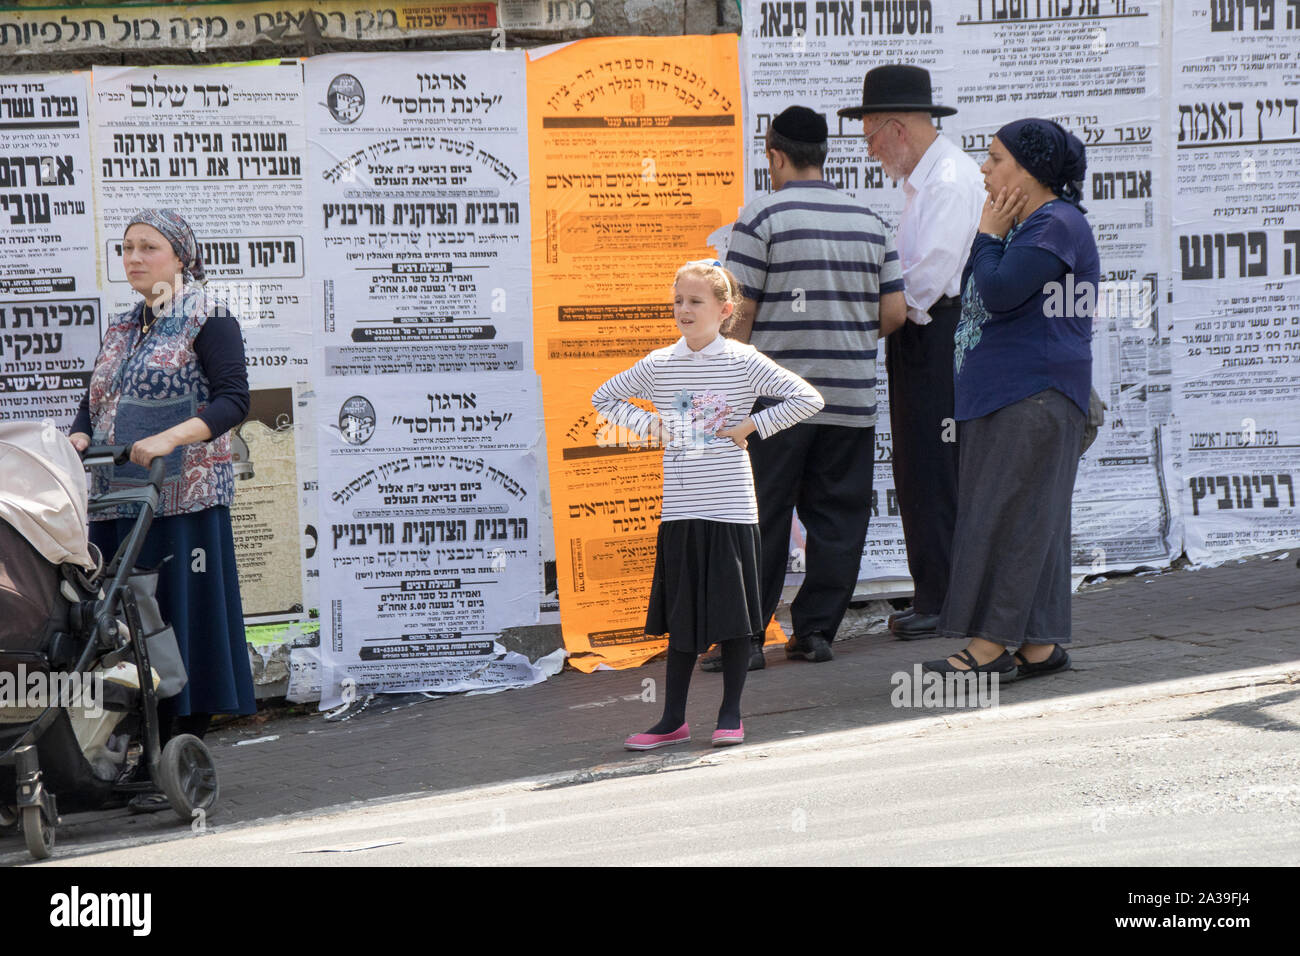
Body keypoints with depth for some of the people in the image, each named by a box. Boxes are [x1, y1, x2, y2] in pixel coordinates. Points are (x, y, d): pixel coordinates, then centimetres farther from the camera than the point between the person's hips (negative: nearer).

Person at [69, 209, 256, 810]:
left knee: (184, 620, -6)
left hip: (184, 497, -6)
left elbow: (233, 401, -10)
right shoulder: (121, 331, 19)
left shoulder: (208, 321, 0)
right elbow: (93, 405, 19)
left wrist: (168, 438, -23)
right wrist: (77, 440, -3)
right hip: (118, 501, 6)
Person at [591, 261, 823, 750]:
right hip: (679, 509, 2)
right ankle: (673, 719, 13)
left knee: (734, 613, 3)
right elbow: (603, 398, 19)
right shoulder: (658, 365, 4)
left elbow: (807, 399, -6)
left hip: (731, 508, -2)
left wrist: (751, 426, -8)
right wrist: (647, 423, 5)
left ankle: (730, 713, 15)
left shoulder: (743, 361, -4)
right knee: (681, 616, 6)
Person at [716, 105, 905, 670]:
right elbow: (894, 313, 6)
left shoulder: (762, 218, -6)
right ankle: (815, 631, 10)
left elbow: (738, 314, -9)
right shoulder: (870, 223, 7)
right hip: (851, 399, 4)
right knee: (837, 518, 9)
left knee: (760, 521, 1)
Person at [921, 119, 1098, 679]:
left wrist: (987, 234, -8)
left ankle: (992, 643, -7)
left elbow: (1000, 294, -21)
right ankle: (1040, 645, 10)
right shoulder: (1024, 225, 20)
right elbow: (978, 297, 21)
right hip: (1002, 391, 11)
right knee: (1029, 516, 9)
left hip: (1033, 394, -11)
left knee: (1010, 512, -9)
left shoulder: (1056, 224, -13)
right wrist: (990, 235, 10)